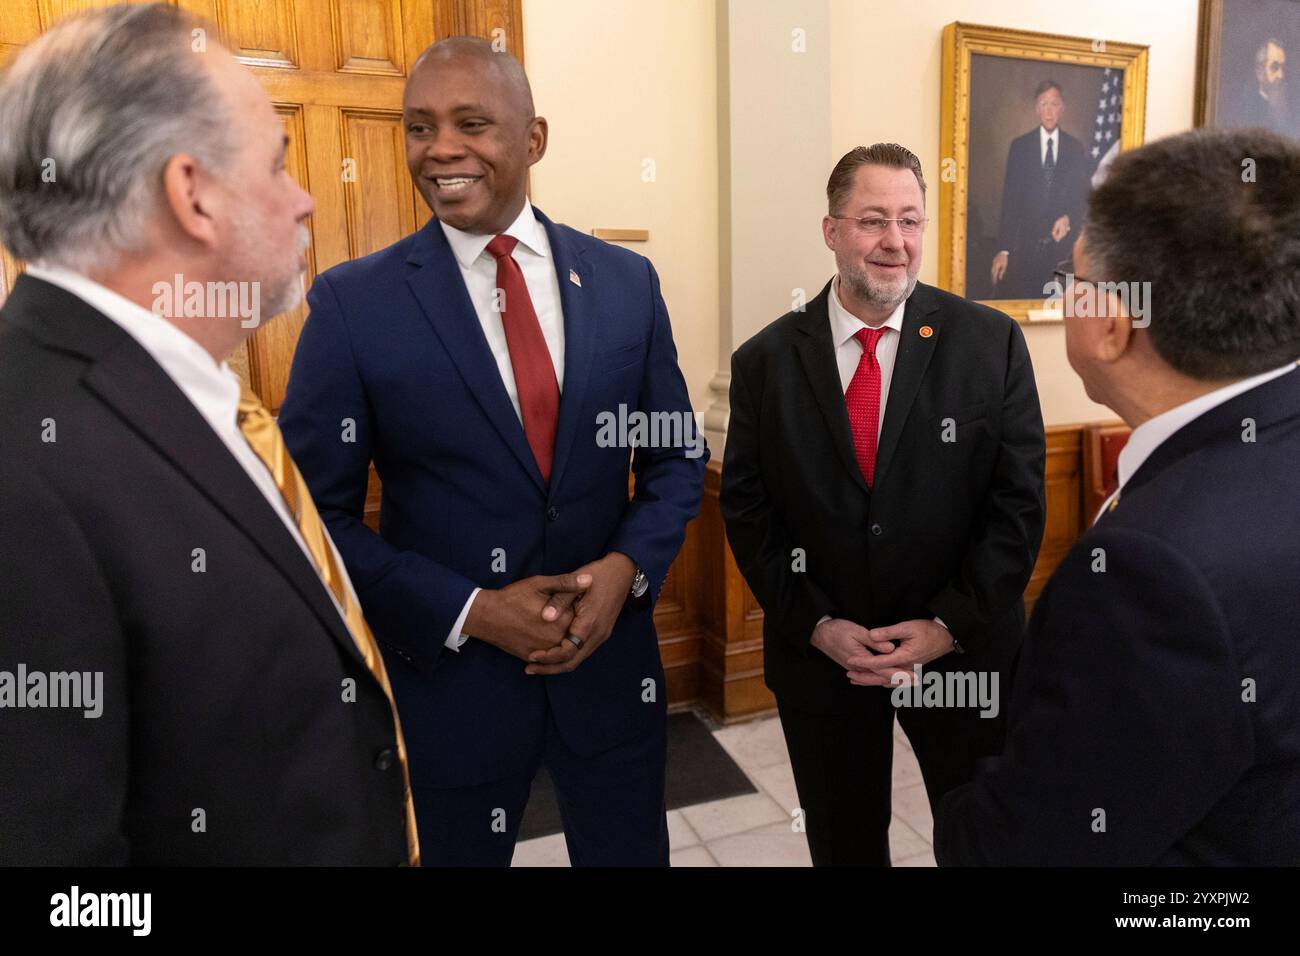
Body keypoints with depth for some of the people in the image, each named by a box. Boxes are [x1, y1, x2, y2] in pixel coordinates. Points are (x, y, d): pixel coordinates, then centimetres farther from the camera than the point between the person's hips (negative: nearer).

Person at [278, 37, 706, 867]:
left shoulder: (626, 280, -1)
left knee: (632, 852, 22)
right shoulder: (353, 301, -9)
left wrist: (626, 567, -13)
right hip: (449, 672, -2)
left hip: (612, 657, 3)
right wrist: (470, 611, -17)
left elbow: (678, 457, 5)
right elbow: (320, 514, -7)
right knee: (462, 854, 21)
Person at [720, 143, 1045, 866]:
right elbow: (746, 510, -3)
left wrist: (948, 625, -13)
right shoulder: (765, 361, -4)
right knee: (843, 845, 20)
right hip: (818, 656, 1)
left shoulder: (992, 343, -5)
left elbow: (1019, 502, -6)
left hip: (962, 647, 0)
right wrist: (816, 624, -11)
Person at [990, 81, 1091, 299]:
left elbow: (1083, 194, 12)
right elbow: (1009, 199, 0)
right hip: (1025, 240, -1)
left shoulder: (1075, 148, 8)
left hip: (1062, 241, 1)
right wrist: (1003, 249, -7)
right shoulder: (1019, 146, 4)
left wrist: (1069, 218, -11)